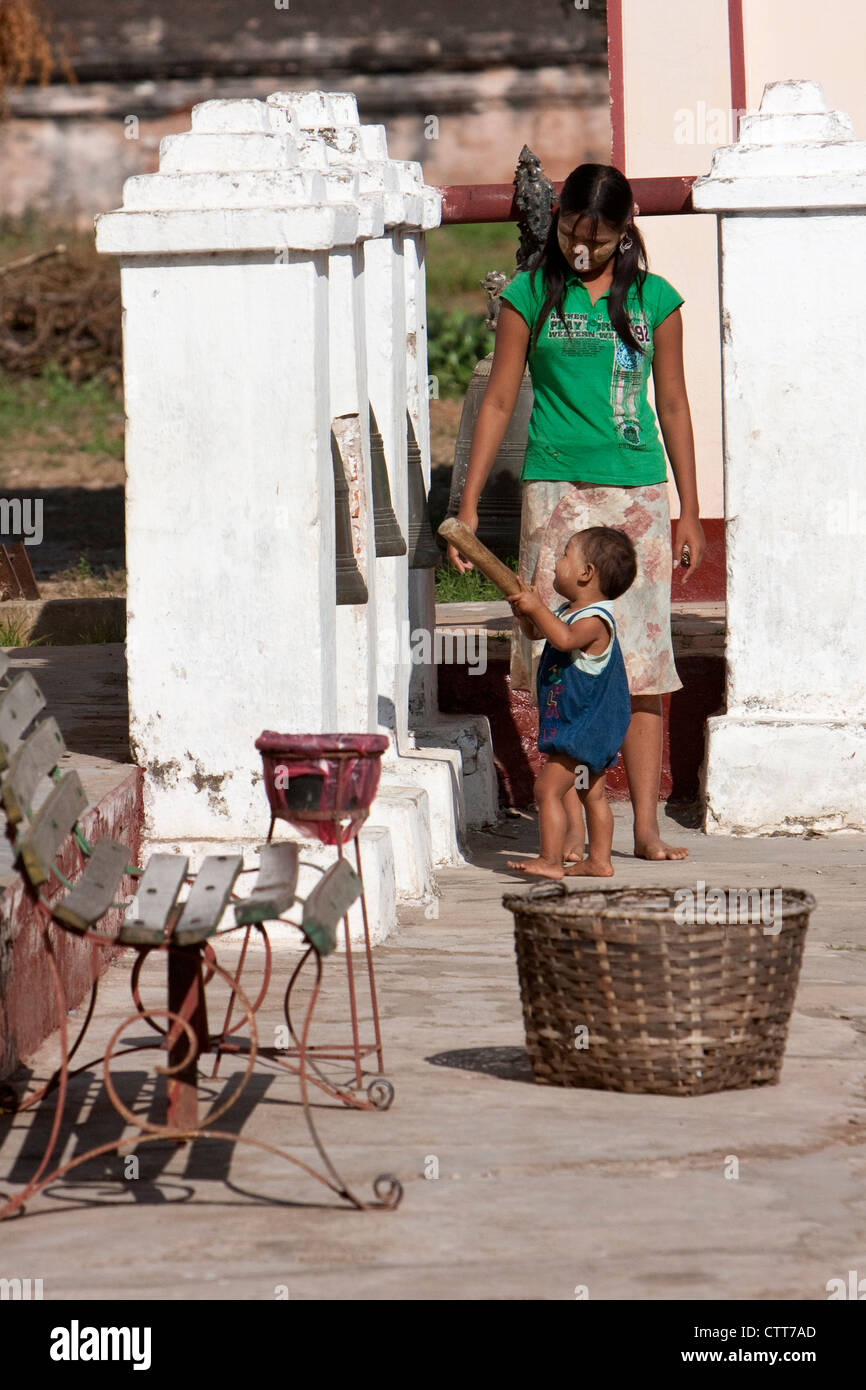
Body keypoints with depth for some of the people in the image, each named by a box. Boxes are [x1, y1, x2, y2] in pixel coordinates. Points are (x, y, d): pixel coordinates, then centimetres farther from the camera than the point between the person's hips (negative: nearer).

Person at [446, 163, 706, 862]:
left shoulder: (654, 300, 8)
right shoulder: (530, 296, 5)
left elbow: (672, 405, 13)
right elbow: (499, 401, 6)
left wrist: (689, 511, 11)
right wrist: (468, 504, 2)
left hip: (638, 491, 1)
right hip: (557, 490, -1)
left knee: (641, 661, -1)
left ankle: (646, 825, 2)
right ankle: (571, 828, -2)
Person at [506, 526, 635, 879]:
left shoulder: (595, 620, -21)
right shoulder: (569, 611, 10)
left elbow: (565, 639, -41)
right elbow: (535, 632, 24)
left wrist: (538, 608, -38)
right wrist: (524, 610, 4)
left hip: (582, 727, -11)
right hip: (592, 729, 11)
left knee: (548, 788, -11)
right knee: (592, 793, 14)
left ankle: (550, 860, -11)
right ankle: (599, 860, 20)